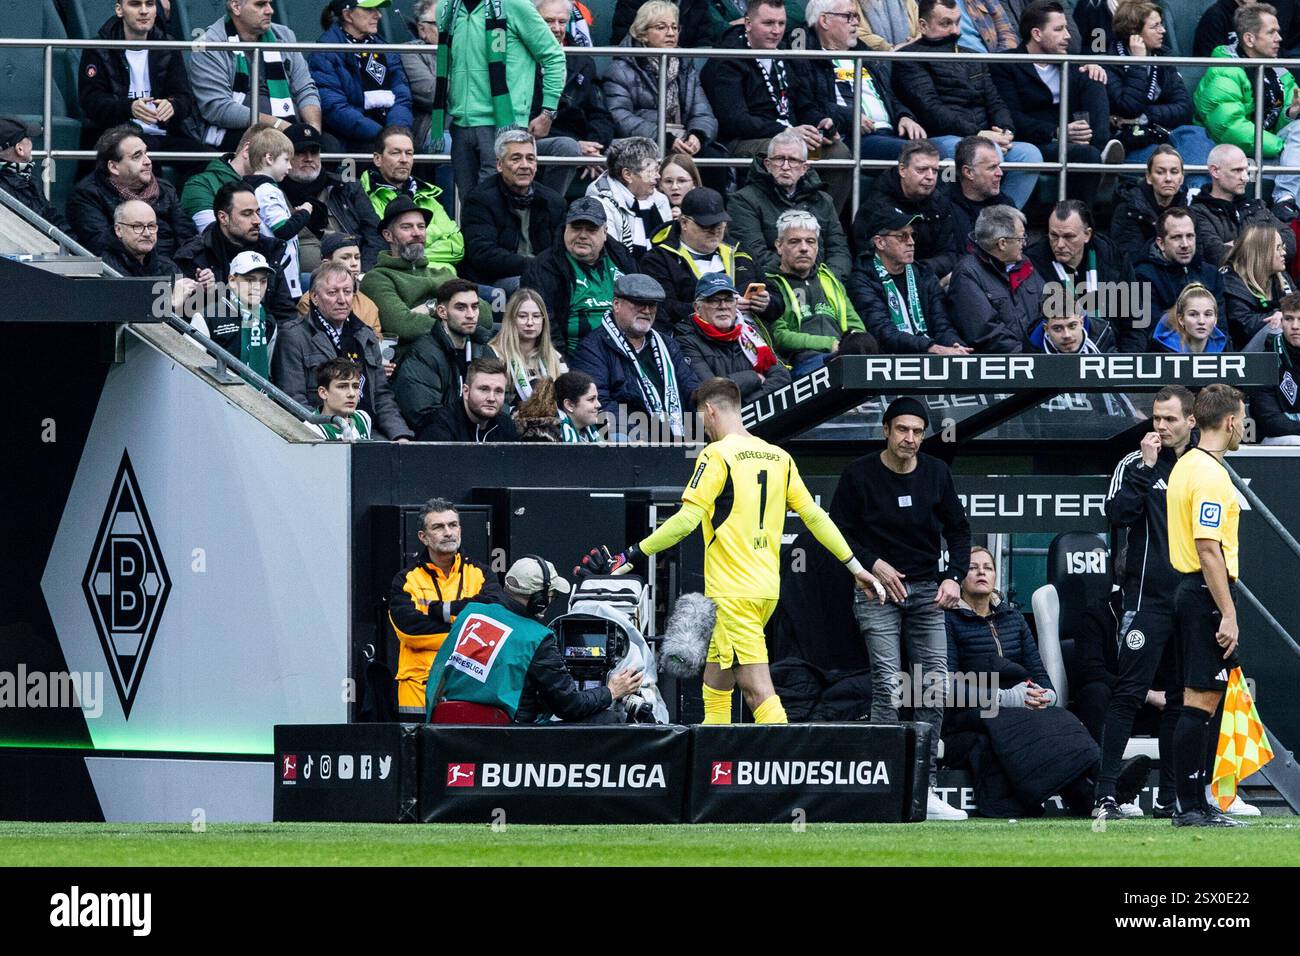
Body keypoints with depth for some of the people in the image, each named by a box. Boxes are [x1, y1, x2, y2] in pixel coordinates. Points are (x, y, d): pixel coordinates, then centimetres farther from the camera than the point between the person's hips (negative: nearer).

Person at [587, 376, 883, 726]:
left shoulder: (717, 455, -10)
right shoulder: (779, 457, 11)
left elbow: (686, 521, -17)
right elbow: (814, 516, 12)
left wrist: (632, 555, -10)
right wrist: (855, 567, 18)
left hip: (733, 590, -8)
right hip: (767, 588, 8)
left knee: (758, 691, -12)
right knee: (715, 684, 18)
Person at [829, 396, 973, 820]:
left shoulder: (936, 473, 4)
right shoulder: (860, 475, -5)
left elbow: (958, 529, 12)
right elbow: (838, 531, -1)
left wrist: (954, 577, -2)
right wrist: (874, 565, -13)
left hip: (926, 590, 4)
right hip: (877, 590, -4)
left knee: (935, 687, -3)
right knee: (887, 684, -14)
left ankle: (925, 789, 2)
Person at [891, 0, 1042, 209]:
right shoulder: (911, 58, 4)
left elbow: (995, 101, 22)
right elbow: (929, 109, -9)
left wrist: (1006, 131, -2)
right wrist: (976, 134, -17)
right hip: (942, 138, -7)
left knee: (1030, 153, -22)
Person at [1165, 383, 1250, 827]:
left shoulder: (1186, 466, 15)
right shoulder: (1210, 475, -16)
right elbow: (1208, 549, -21)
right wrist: (1228, 615, -21)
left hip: (1188, 587, 10)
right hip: (1207, 593, -10)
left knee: (1201, 698, 12)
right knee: (1200, 700, -8)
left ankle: (1191, 802, 15)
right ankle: (1190, 805, -7)